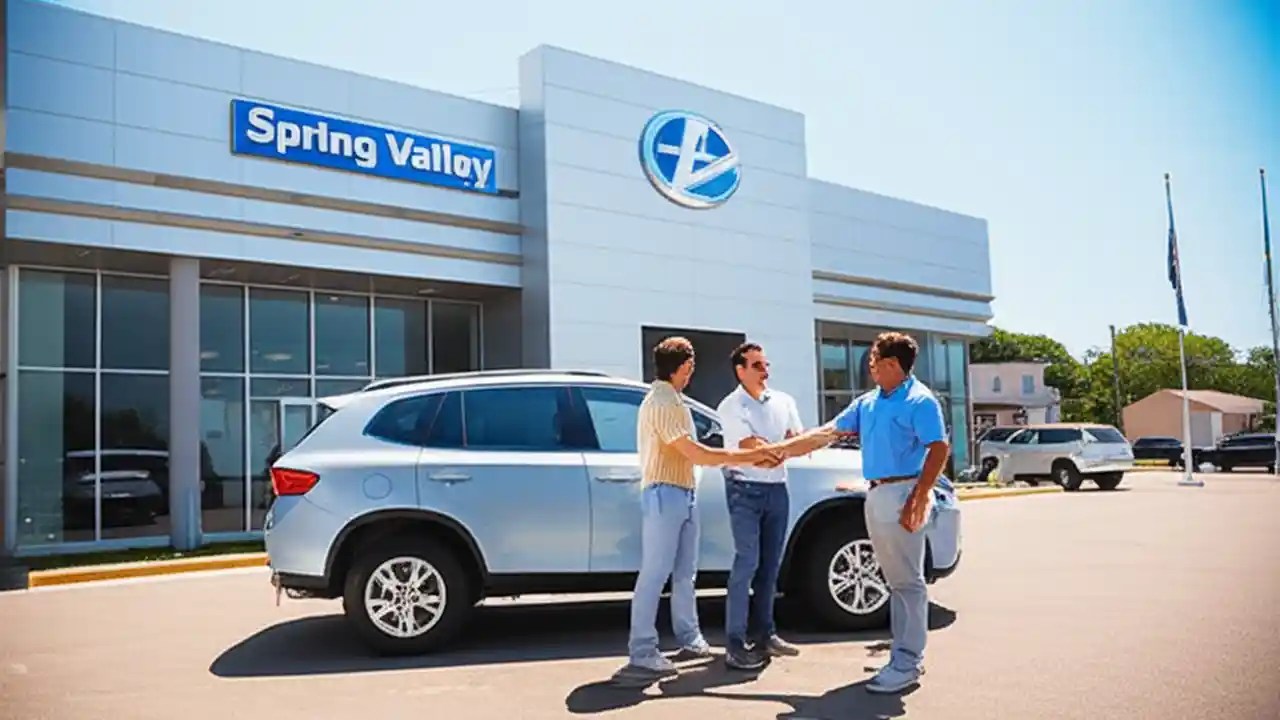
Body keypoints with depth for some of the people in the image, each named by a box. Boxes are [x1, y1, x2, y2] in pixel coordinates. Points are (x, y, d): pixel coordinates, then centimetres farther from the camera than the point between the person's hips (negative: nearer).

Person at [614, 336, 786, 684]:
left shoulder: (674, 401, 18)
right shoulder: (660, 403, -16)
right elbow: (694, 453, -18)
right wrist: (749, 456, -14)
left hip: (685, 493, 10)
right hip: (664, 494, -10)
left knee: (685, 573, 16)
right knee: (655, 574, -9)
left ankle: (689, 638, 27)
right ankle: (642, 654, -7)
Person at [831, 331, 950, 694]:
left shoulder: (919, 400, -11)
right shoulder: (868, 402, 14)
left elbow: (939, 449, -17)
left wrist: (919, 498, -23)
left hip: (902, 493, -9)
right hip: (876, 494, 9)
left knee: (908, 581, -4)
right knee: (896, 580, 14)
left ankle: (906, 664, 0)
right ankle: (907, 653, 24)